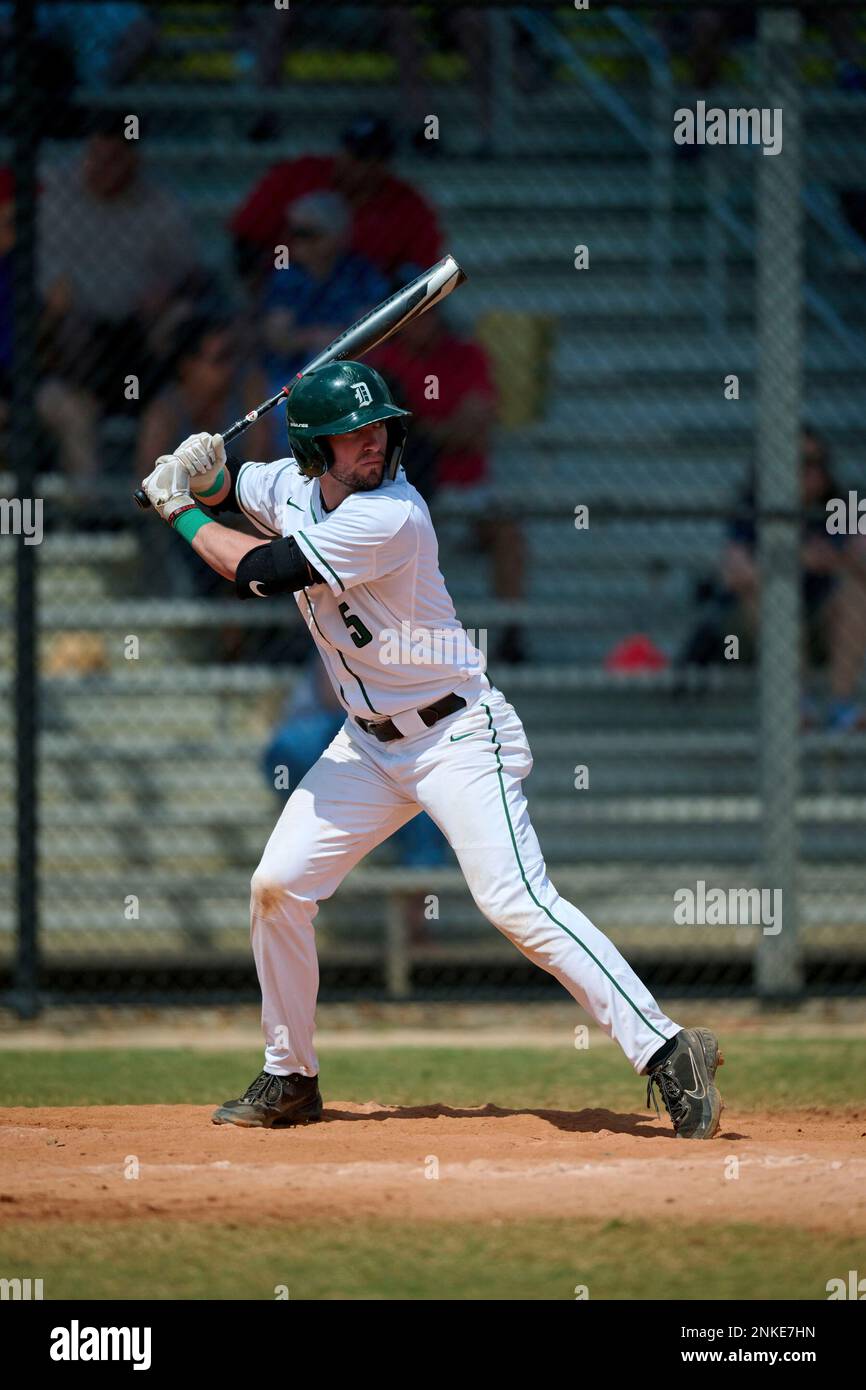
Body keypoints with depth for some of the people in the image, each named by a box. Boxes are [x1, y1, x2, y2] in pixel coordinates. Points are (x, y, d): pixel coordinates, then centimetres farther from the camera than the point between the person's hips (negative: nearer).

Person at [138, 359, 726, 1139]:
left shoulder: (390, 518, -25)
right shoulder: (295, 487, 1)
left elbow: (260, 572, -23)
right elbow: (228, 491, 22)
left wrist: (180, 514, -7)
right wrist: (199, 475, -4)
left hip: (457, 733, -8)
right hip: (370, 743, 8)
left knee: (515, 900, -22)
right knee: (279, 885, 5)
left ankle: (667, 1053, -23)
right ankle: (290, 1078, 21)